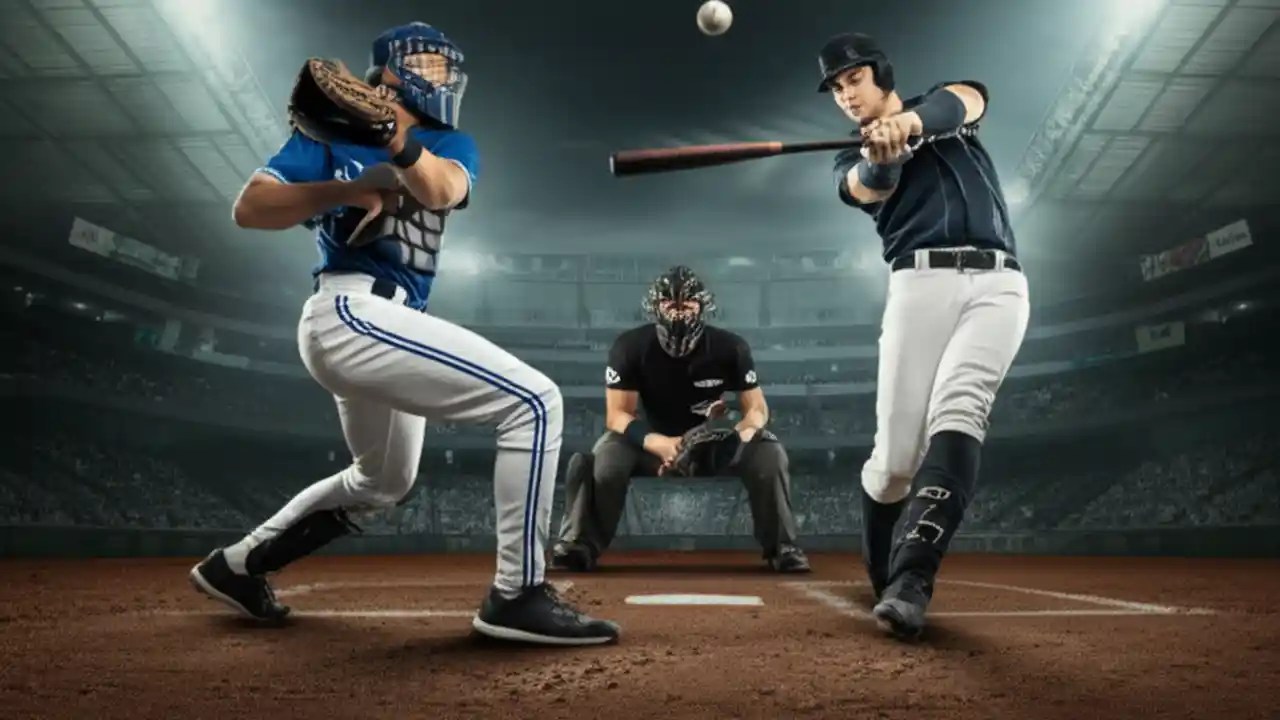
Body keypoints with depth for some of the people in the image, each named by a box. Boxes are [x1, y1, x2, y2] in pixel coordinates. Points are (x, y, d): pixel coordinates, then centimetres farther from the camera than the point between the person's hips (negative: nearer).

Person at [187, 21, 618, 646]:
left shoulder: (450, 145, 15)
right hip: (352, 312, -8)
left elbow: (441, 190, -11)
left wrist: (399, 139, -31)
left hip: (383, 326, 8)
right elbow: (248, 208, -5)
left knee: (383, 481, 28)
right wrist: (348, 189, -15)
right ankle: (517, 595, -14)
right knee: (534, 401, -18)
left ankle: (235, 566, 39)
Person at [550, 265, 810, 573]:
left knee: (769, 451, -27)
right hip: (654, 439, 0)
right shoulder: (630, 346, -19)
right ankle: (581, 544, -15)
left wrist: (736, 437, -38)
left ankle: (782, 547, -13)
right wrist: (659, 444, -42)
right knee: (605, 457, -31)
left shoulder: (730, 348, -16)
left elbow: (757, 409, -12)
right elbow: (617, 414, -22)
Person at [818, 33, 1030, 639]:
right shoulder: (852, 162, 18)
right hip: (921, 283, 0)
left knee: (956, 413, -25)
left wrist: (910, 121, -27)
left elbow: (964, 99, -5)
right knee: (896, 454, -9)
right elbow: (872, 186, -8)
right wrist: (882, 154, -32)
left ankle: (909, 582, -33)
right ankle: (884, 578, 17)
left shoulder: (941, 107, 21)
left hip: (997, 283, 0)